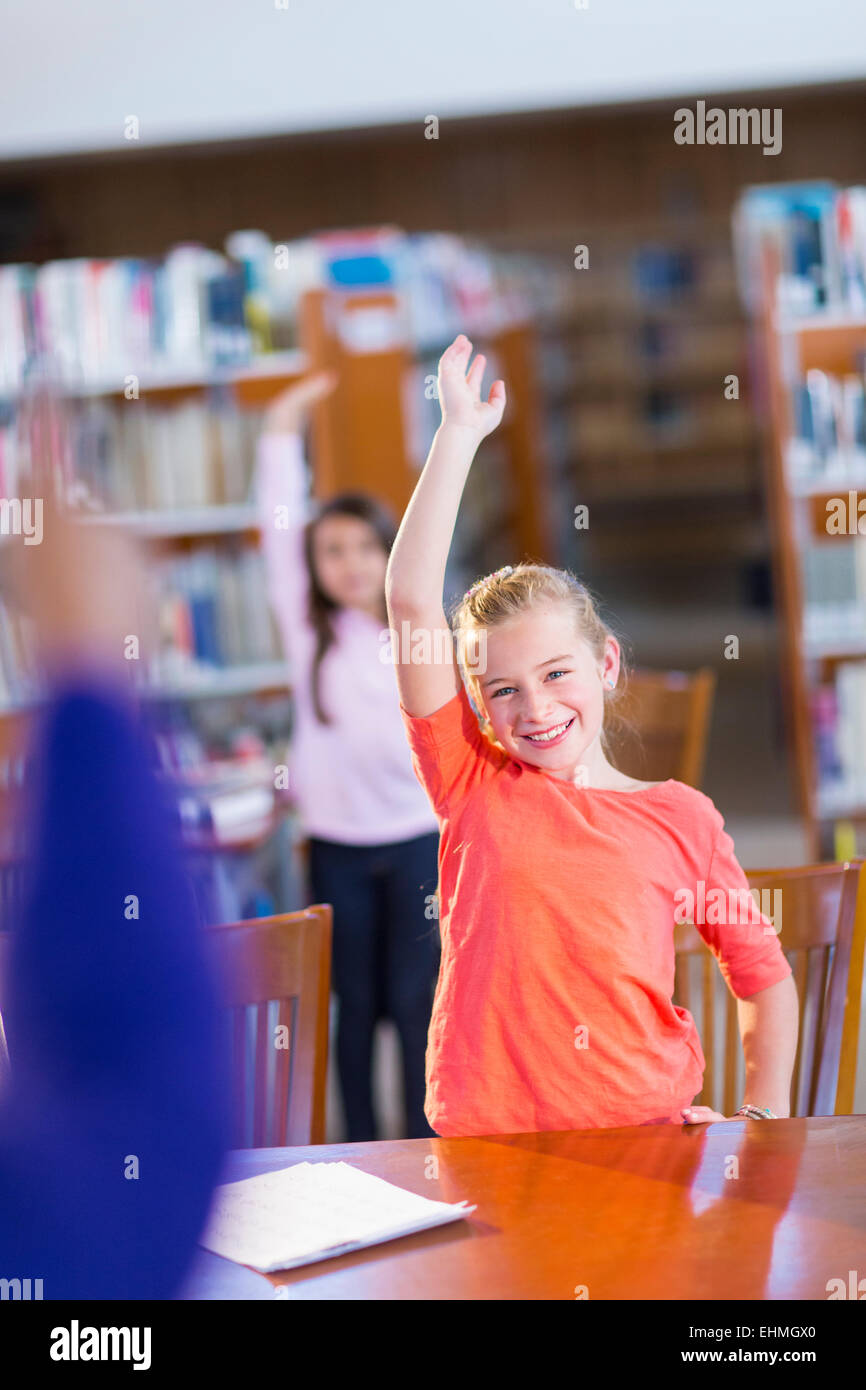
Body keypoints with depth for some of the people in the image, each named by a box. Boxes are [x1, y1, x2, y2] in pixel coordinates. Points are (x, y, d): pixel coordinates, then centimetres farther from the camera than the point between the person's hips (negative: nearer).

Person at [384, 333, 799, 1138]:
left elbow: (763, 974, 14)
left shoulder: (681, 817, 7)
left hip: (651, 1136, 0)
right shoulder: (474, 790, 5)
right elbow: (411, 600, -1)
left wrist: (761, 1116, 2)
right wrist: (459, 434, -1)